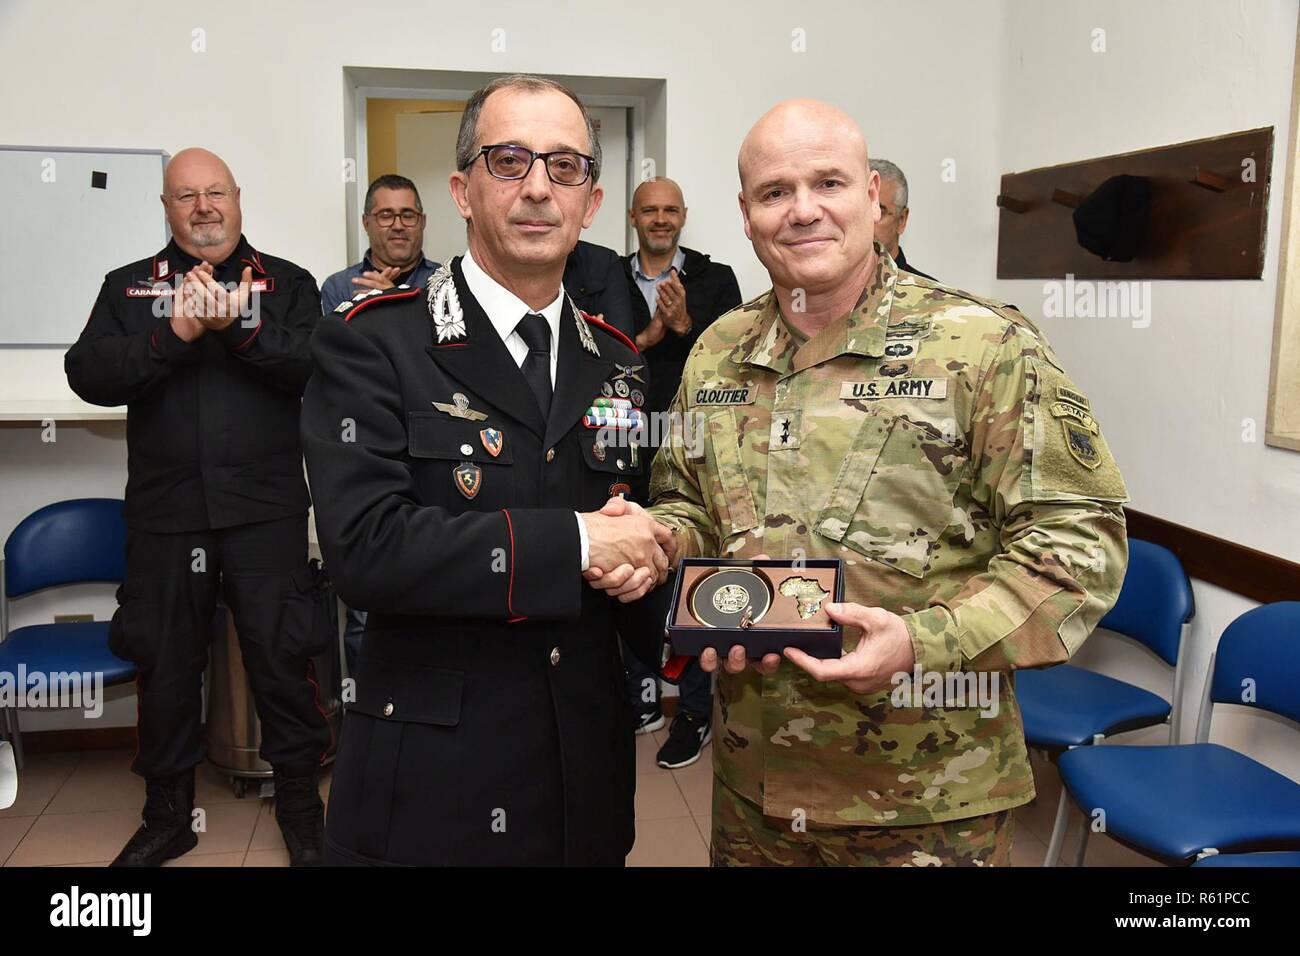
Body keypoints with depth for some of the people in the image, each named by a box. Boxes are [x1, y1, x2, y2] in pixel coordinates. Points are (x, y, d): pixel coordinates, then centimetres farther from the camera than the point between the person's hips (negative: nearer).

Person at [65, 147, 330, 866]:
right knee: (165, 664, 12)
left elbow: (315, 368, -9)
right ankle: (166, 816, 30)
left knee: (281, 657, 2)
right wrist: (175, 333, -15)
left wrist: (241, 325, -20)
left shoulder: (287, 283, 7)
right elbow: (88, 375, -4)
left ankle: (299, 805, 22)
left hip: (265, 510, -2)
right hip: (165, 511, 2)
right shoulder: (128, 287, 11)